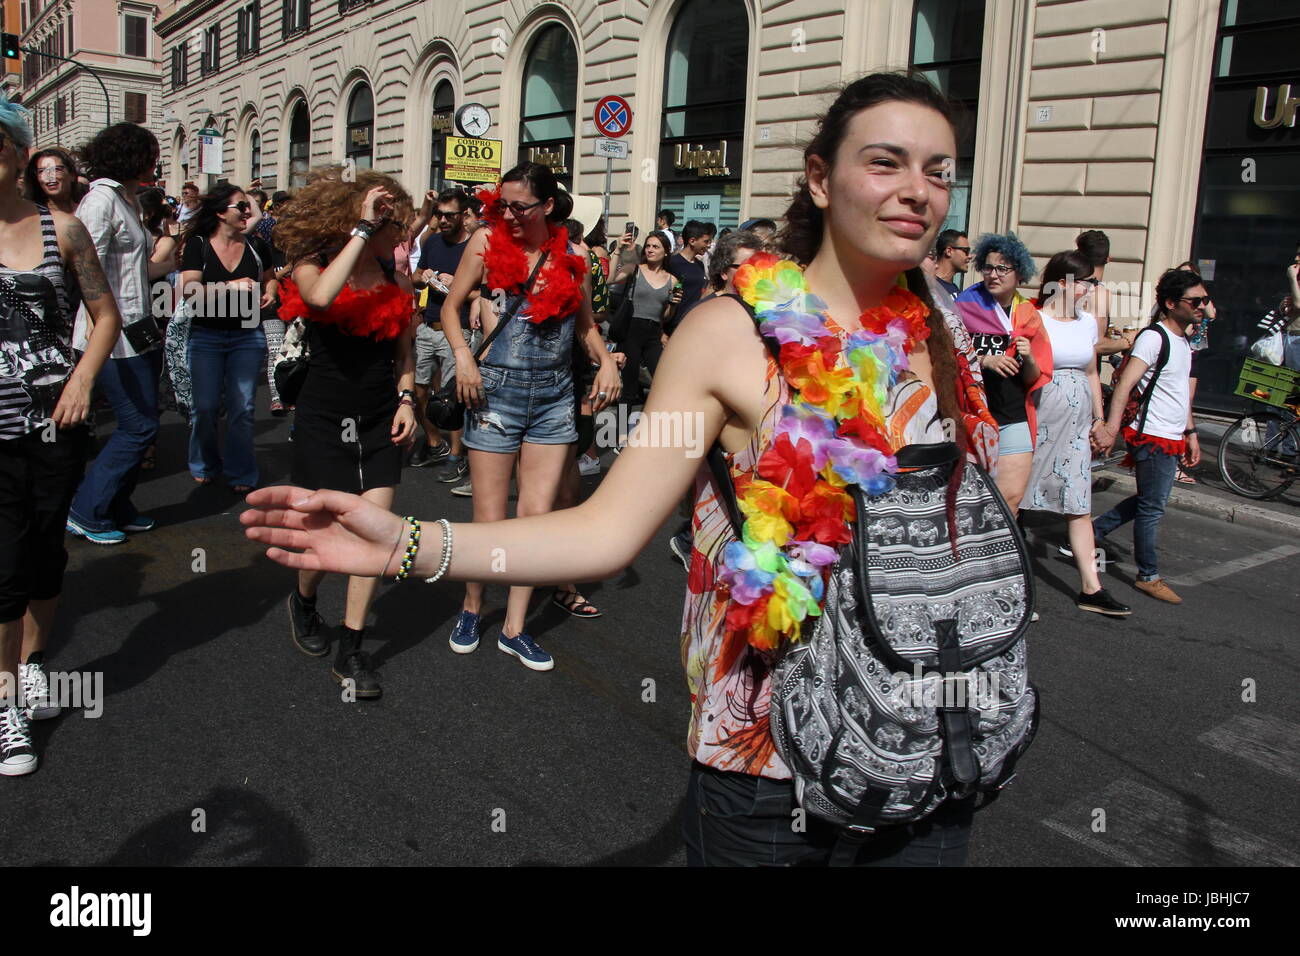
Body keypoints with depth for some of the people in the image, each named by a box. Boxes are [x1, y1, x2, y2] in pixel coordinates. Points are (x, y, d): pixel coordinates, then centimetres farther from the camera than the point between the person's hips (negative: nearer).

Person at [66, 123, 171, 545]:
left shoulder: (130, 199, 15)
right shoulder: (101, 199, -13)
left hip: (139, 332, 9)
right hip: (115, 336, -9)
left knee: (140, 426, 13)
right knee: (139, 427, -5)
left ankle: (117, 508, 25)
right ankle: (86, 512, 7)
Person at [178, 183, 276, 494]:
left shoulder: (256, 246, 5)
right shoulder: (198, 245, -5)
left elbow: (270, 278, 22)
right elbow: (189, 289, -15)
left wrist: (270, 293, 0)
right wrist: (231, 286, -25)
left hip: (248, 335, 2)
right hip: (206, 336, -2)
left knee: (242, 409, 1)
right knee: (206, 407, 2)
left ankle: (241, 474, 12)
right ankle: (205, 465, 25)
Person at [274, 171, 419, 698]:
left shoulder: (397, 279, 6)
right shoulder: (311, 266, -5)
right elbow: (321, 296, -31)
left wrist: (406, 399, 0)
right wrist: (363, 230, -24)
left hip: (380, 419, 3)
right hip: (324, 419, -3)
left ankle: (350, 651, 7)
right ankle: (303, 602, 33)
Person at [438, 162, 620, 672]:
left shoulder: (572, 256, 5)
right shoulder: (487, 241, -1)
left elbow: (586, 324, 16)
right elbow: (451, 306, 5)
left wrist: (606, 359, -2)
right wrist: (462, 354, -12)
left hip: (554, 396, 2)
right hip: (495, 392, -2)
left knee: (538, 514, 2)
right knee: (489, 520, 2)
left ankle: (514, 628, 16)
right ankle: (472, 607, 29)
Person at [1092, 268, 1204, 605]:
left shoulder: (1183, 340, 15)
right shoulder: (1154, 337, -15)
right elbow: (1125, 382, -26)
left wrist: (1191, 433, 21)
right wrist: (1111, 427, -35)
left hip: (1172, 441, 9)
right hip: (1152, 438, -9)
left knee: (1148, 502, 18)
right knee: (1152, 508, 0)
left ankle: (1091, 532, 27)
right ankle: (1148, 576, 12)